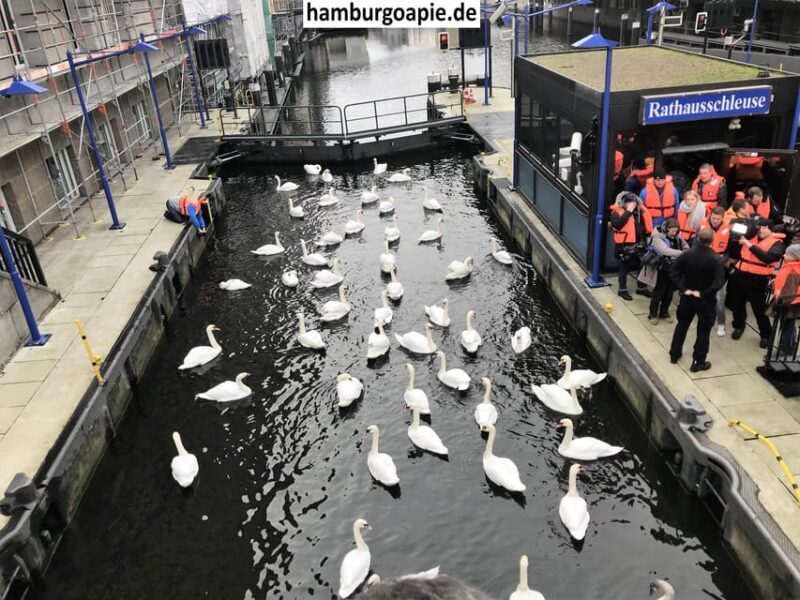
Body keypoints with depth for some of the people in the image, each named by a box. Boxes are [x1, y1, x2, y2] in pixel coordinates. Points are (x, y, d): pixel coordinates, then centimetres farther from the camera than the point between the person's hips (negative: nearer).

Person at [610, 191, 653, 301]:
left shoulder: (638, 211, 7)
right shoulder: (617, 212, -12)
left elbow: (644, 224, 19)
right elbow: (617, 224, -29)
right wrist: (628, 212, -25)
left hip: (639, 244, 6)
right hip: (624, 245, -6)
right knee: (624, 268, 6)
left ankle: (641, 288, 30)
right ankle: (622, 290, 19)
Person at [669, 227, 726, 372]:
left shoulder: (687, 254, -9)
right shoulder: (716, 259, -18)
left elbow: (673, 272, -9)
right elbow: (719, 282, -26)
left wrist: (683, 289, -10)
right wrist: (703, 293, -18)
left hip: (687, 297, 3)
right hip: (706, 300, -3)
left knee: (682, 325, 20)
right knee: (703, 331, 9)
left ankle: (674, 354, 30)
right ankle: (698, 362, 14)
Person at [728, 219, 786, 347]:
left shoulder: (776, 243, -5)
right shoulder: (751, 235, 7)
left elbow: (768, 257, -24)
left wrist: (750, 245, -24)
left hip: (758, 279, -5)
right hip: (740, 274, 5)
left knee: (759, 308, 2)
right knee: (737, 303, 18)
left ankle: (766, 335, 20)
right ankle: (739, 326, 42)